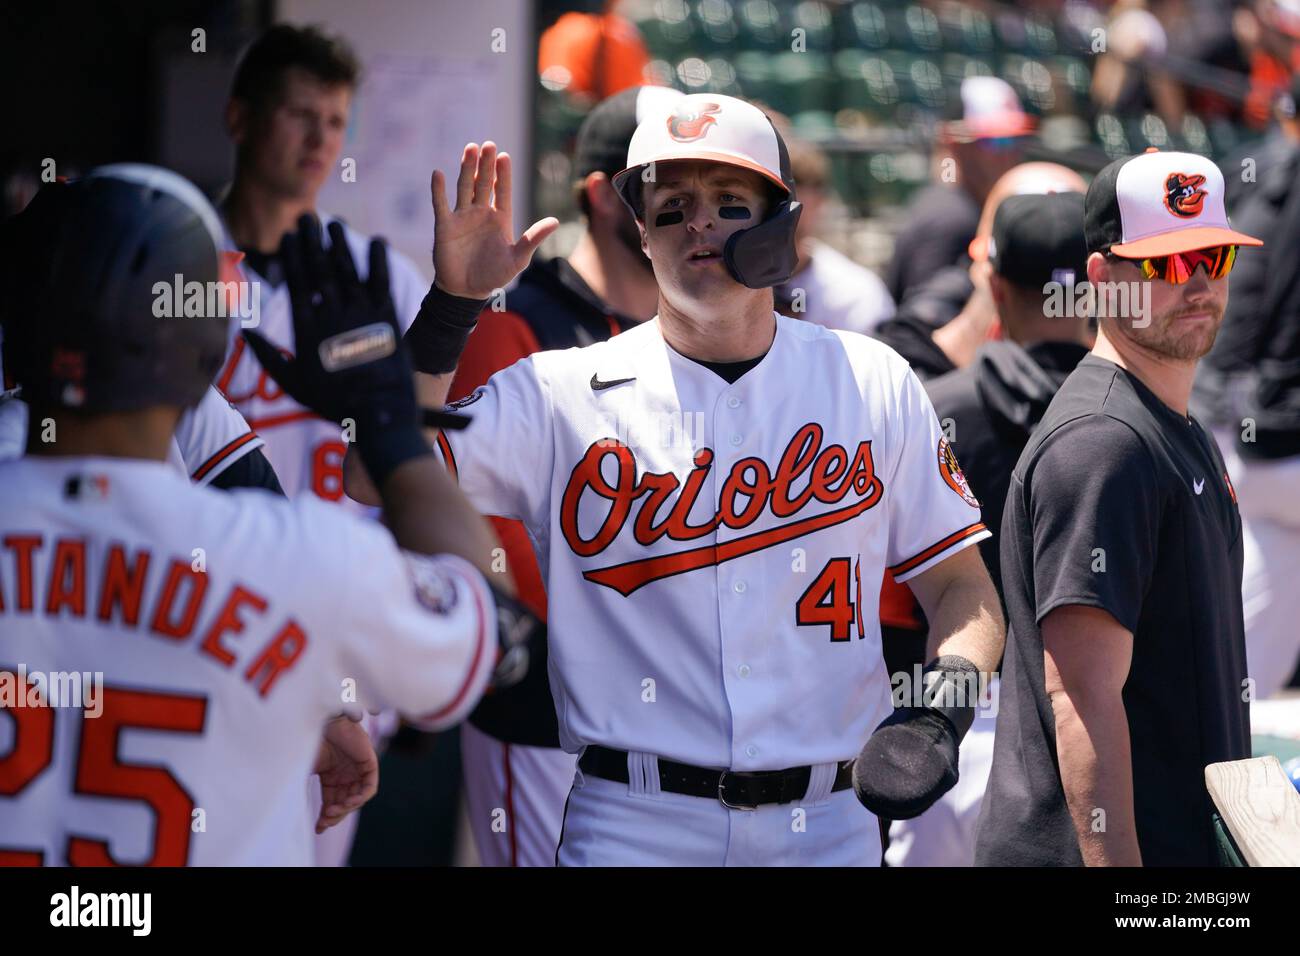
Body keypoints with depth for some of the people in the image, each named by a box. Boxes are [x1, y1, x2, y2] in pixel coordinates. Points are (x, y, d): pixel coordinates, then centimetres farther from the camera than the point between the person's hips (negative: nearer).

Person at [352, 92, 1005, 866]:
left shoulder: (873, 386, 7)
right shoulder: (564, 396, 1)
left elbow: (964, 588, 9)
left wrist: (943, 703, -10)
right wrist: (450, 302, -14)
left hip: (829, 828, 2)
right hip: (633, 828, -1)